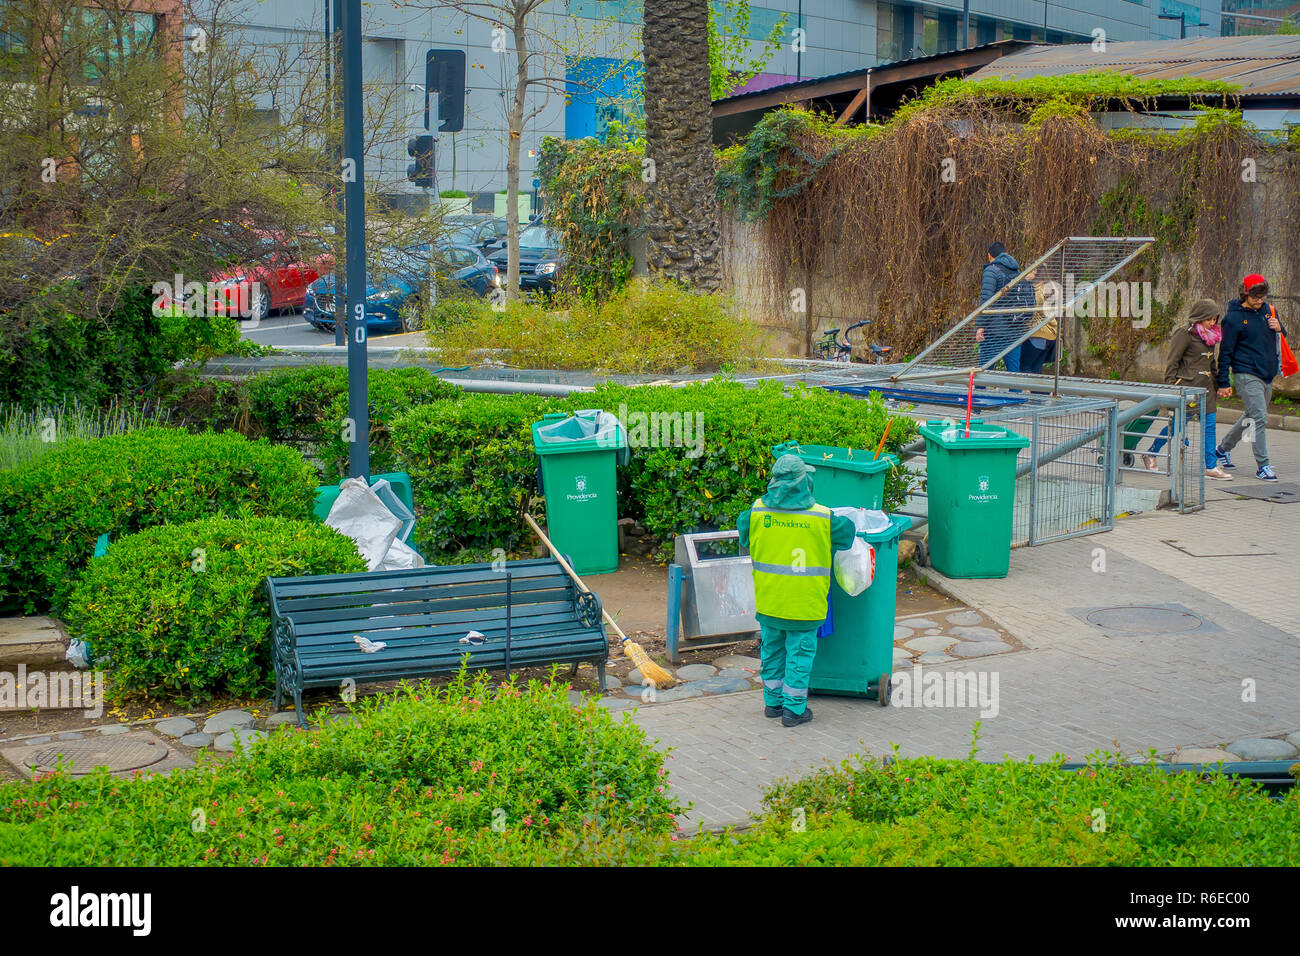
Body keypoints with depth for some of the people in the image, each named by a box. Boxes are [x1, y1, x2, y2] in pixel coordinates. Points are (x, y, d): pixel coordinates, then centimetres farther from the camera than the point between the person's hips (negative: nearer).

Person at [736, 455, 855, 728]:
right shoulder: (821, 517, -13)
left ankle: (773, 701, 28)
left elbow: (744, 539, 11)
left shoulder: (757, 511, -5)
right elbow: (846, 534, 1)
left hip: (768, 600, 3)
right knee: (800, 652, 7)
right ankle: (793, 709, 11)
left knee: (772, 648, 18)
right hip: (804, 602, -3)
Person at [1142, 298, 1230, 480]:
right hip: (1187, 385, -7)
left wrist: (1217, 380, 22)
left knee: (1209, 424, 2)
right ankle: (1150, 454, 18)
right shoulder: (1186, 334, -10)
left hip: (1205, 386, 7)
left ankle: (1211, 467, 5)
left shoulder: (1211, 335, 13)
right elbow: (1172, 362, -10)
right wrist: (1170, 386, -13)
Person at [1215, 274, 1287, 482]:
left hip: (1267, 375, 7)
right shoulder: (1234, 318, -9)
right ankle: (1263, 466, -10)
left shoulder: (1268, 310, 9)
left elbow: (1281, 338, 22)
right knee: (1260, 418, -14)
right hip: (1247, 375, -7)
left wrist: (1279, 328, -3)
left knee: (1250, 417, 17)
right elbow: (1225, 352, -6)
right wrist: (1223, 383, -7)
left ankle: (1223, 448, 36)